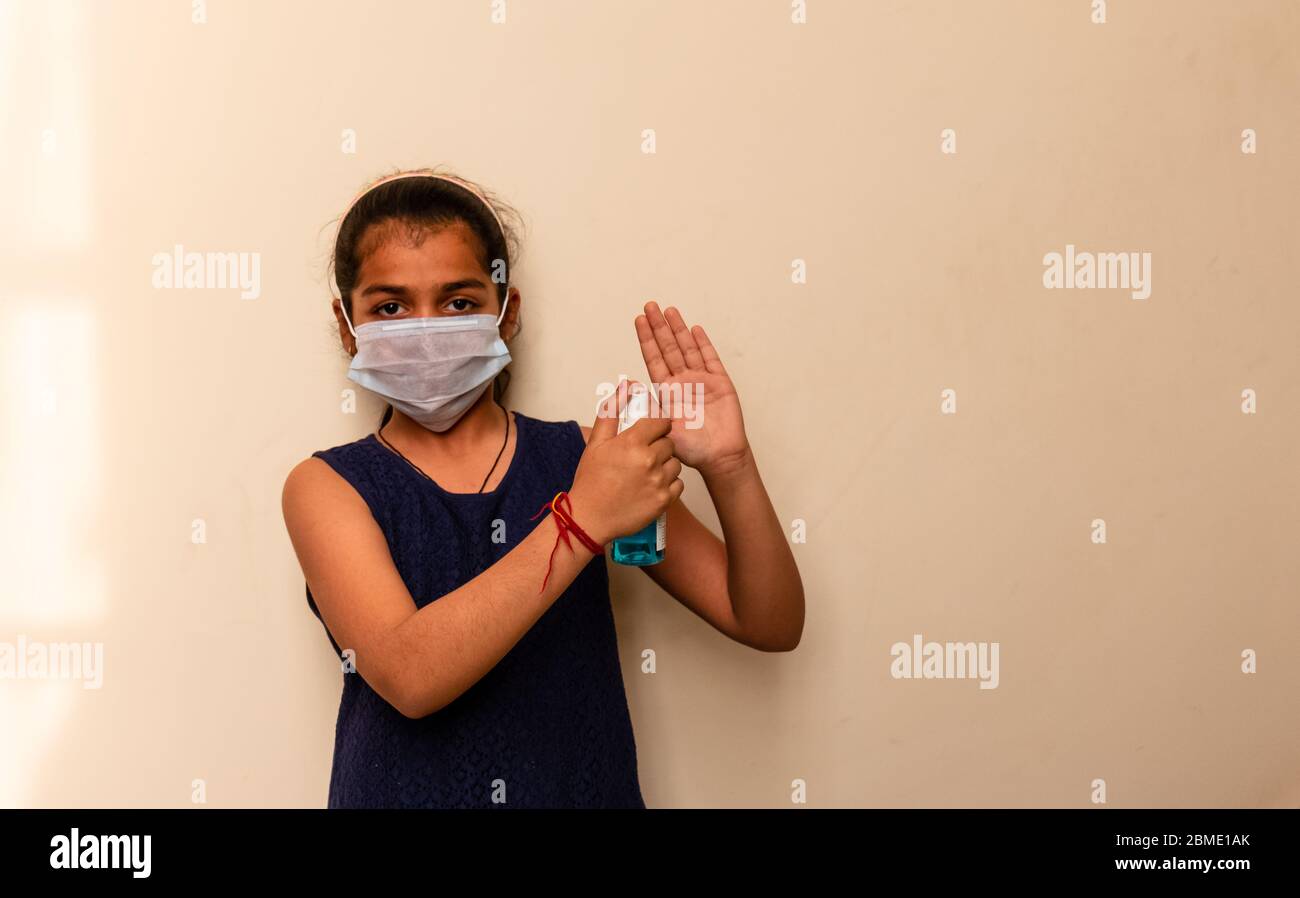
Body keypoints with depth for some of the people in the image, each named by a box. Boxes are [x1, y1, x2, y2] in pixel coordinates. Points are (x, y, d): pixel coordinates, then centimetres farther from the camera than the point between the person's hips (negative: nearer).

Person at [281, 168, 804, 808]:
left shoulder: (584, 460, 1)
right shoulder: (326, 486, -2)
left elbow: (771, 626, 0)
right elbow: (407, 676, -18)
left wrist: (728, 467, -14)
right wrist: (583, 521, -23)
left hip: (586, 787, 1)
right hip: (405, 790, -1)